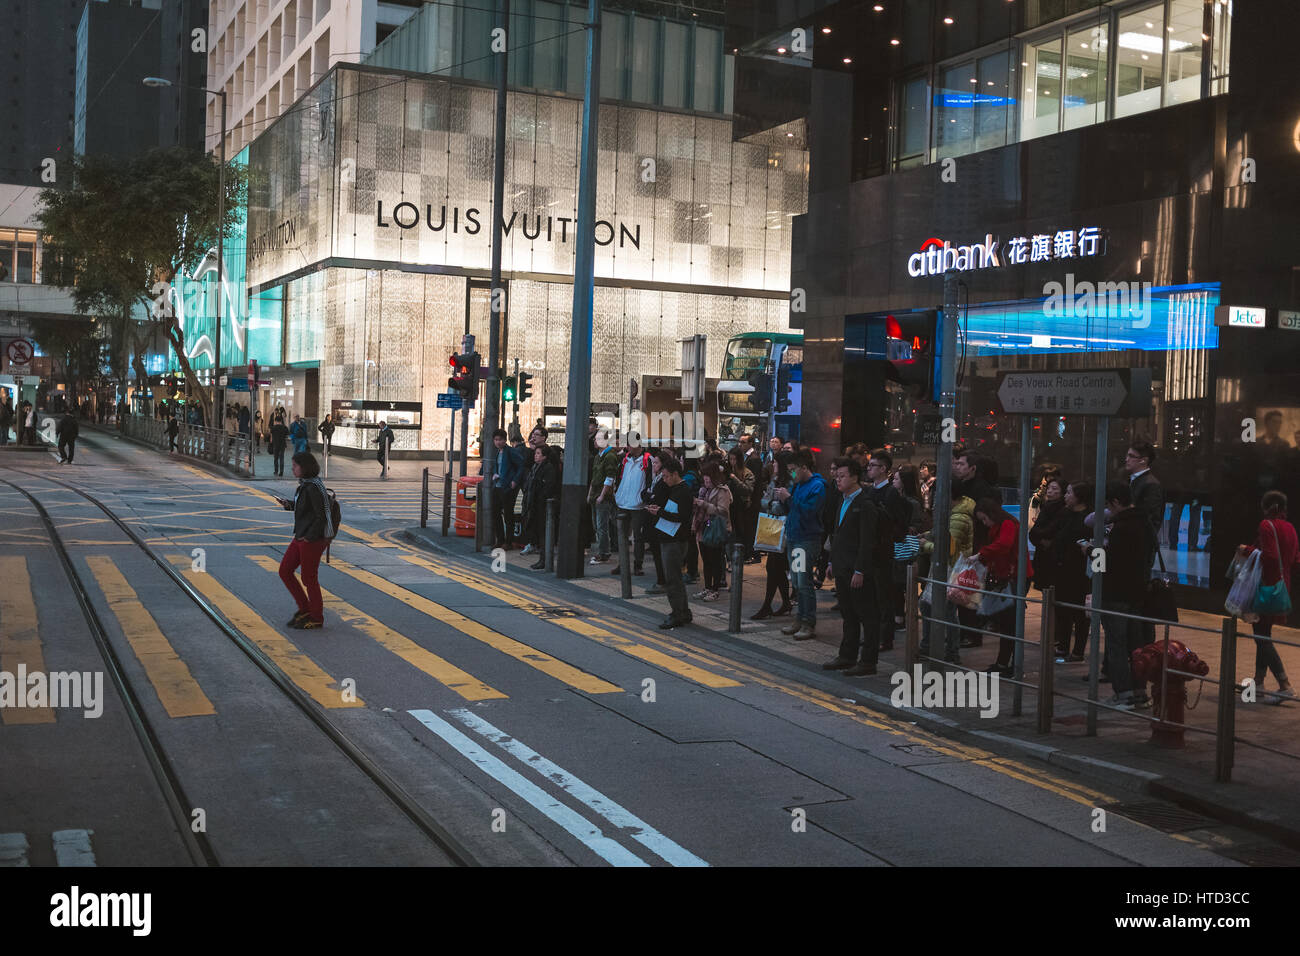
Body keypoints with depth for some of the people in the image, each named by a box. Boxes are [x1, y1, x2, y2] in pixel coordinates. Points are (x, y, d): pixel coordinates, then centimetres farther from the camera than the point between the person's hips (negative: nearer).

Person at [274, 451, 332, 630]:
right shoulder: (304, 484, 10)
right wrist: (288, 504, 6)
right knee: (284, 571, 12)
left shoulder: (313, 487, -20)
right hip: (301, 537, 10)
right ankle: (304, 609, 23)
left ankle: (316, 618, 18)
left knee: (308, 578, 2)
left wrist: (309, 537, -19)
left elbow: (322, 516, -22)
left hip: (313, 540, -10)